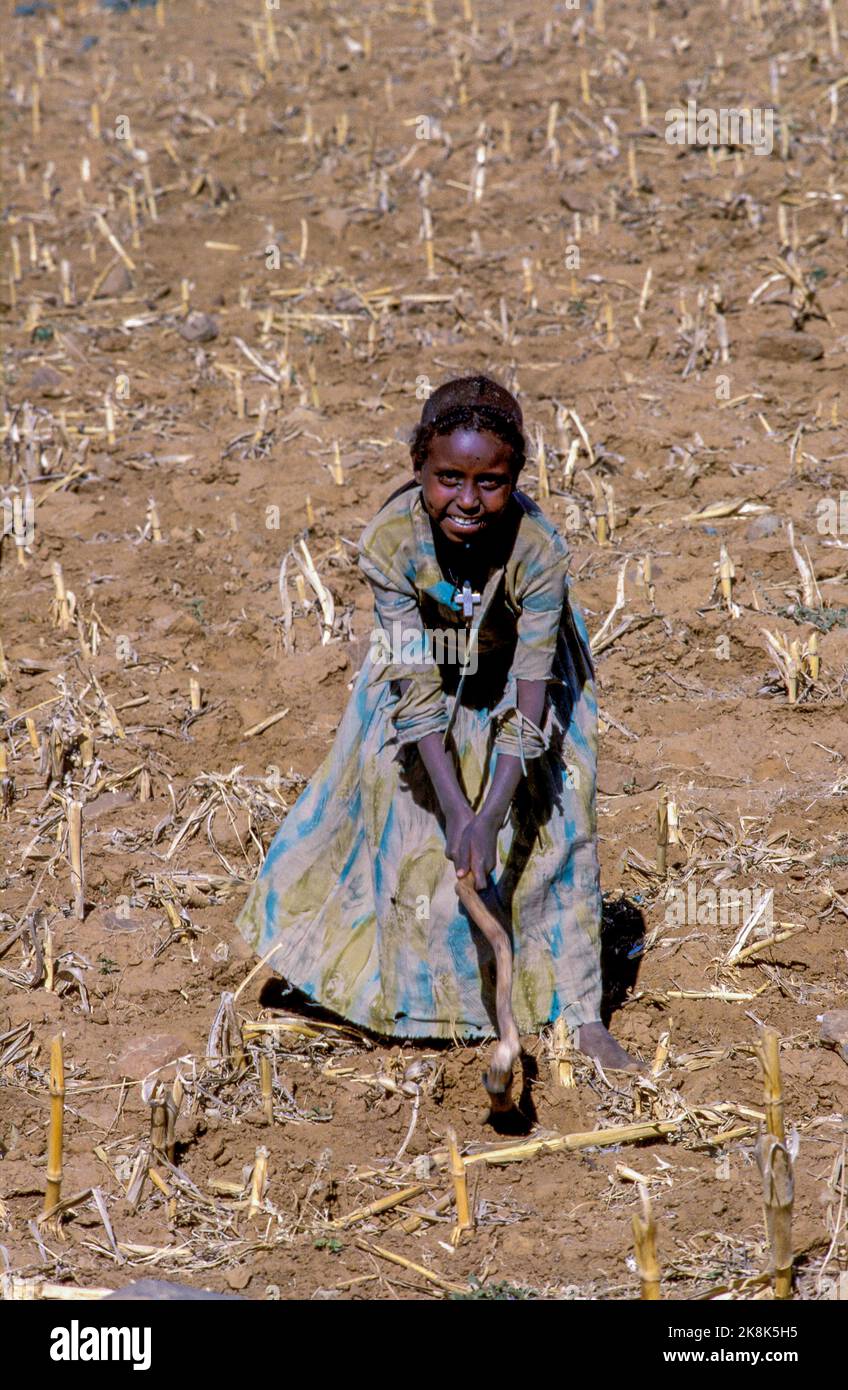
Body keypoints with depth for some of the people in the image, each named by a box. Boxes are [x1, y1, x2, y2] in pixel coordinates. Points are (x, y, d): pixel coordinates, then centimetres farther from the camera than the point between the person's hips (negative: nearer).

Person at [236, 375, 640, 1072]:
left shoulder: (539, 550, -36)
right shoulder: (390, 543, -34)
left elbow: (530, 699, -33)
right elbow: (417, 688, -30)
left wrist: (492, 814, -40)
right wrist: (457, 811, -35)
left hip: (520, 679, -1)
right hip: (431, 681, 1)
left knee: (552, 831, -4)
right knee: (411, 832, 9)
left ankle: (580, 1012, 5)